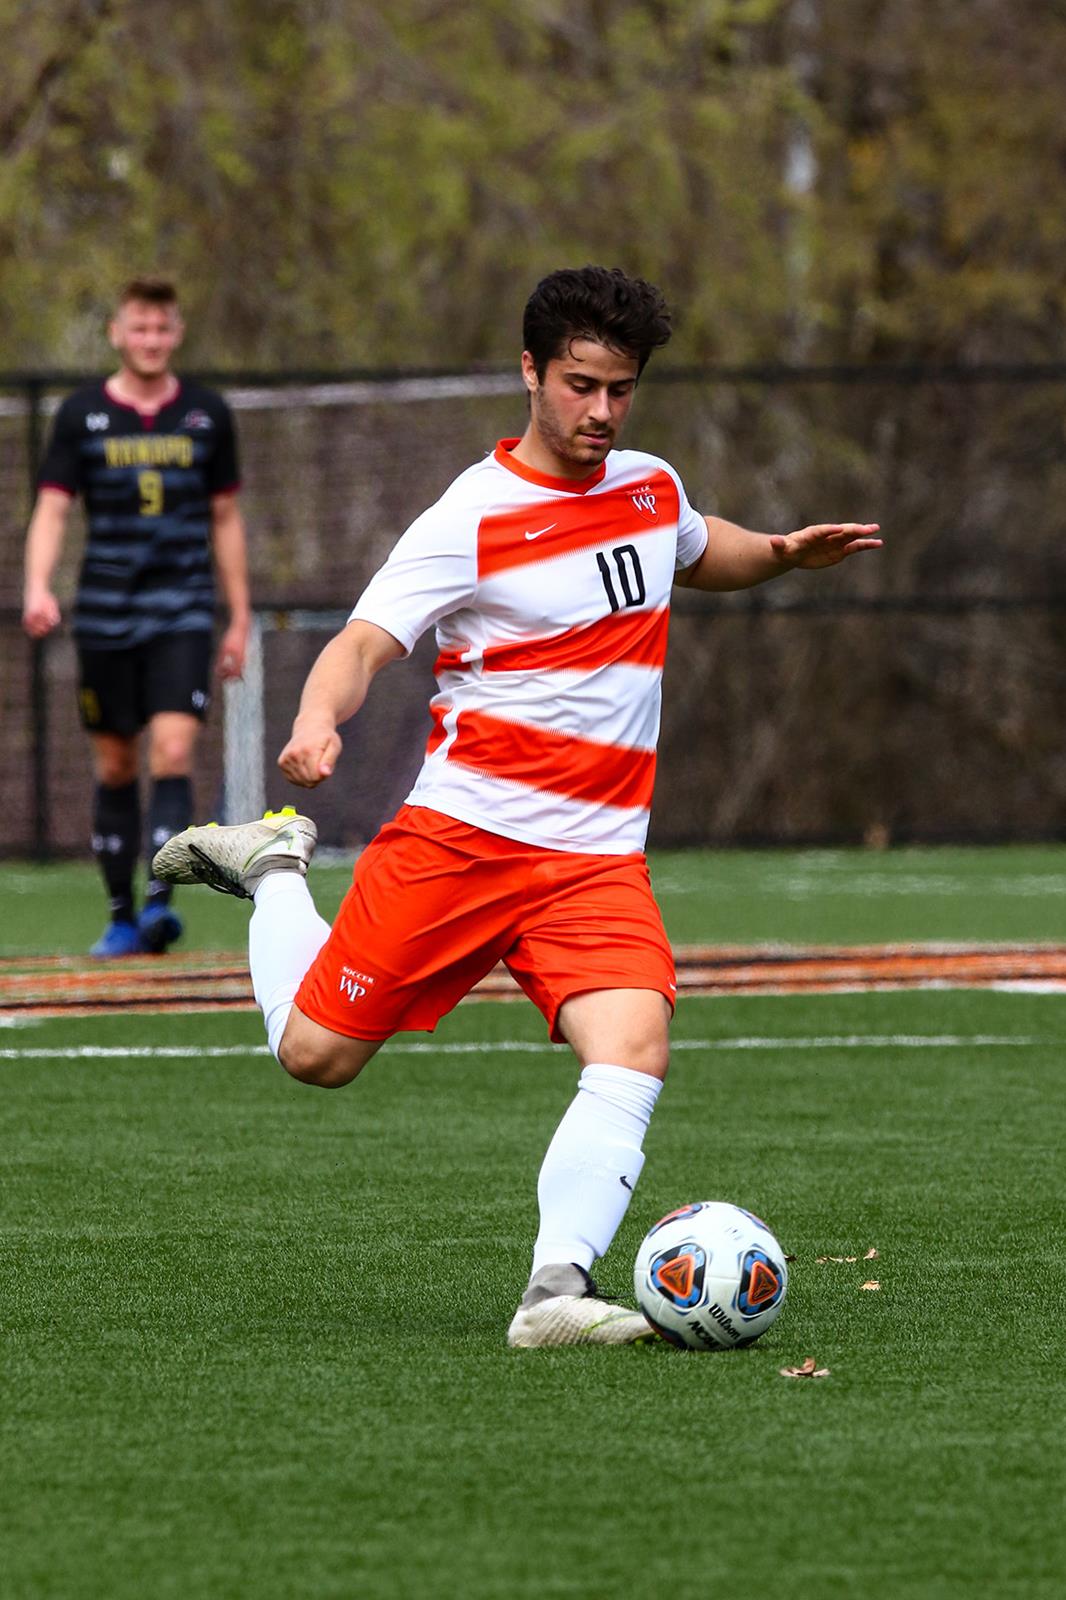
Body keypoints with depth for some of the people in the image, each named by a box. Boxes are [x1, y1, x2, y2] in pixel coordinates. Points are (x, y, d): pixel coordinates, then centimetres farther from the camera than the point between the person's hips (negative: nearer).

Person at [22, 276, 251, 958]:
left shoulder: (208, 414, 6)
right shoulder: (82, 414, 3)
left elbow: (226, 518, 13)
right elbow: (52, 510, -1)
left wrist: (240, 619, 12)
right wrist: (38, 589, -19)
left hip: (183, 614, -1)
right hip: (106, 613, 1)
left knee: (173, 751, -17)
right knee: (114, 766, 6)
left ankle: (160, 902, -23)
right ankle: (121, 914, 16)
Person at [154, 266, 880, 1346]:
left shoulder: (651, 488, 11)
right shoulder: (472, 520, -9)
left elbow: (695, 555, 37)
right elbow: (363, 644, -17)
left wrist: (781, 553, 16)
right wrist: (318, 721, -39)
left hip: (598, 859, 4)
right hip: (460, 832, -4)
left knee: (632, 1054, -22)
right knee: (316, 1055, 4)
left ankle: (556, 1292, -28)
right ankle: (274, 866, 31)